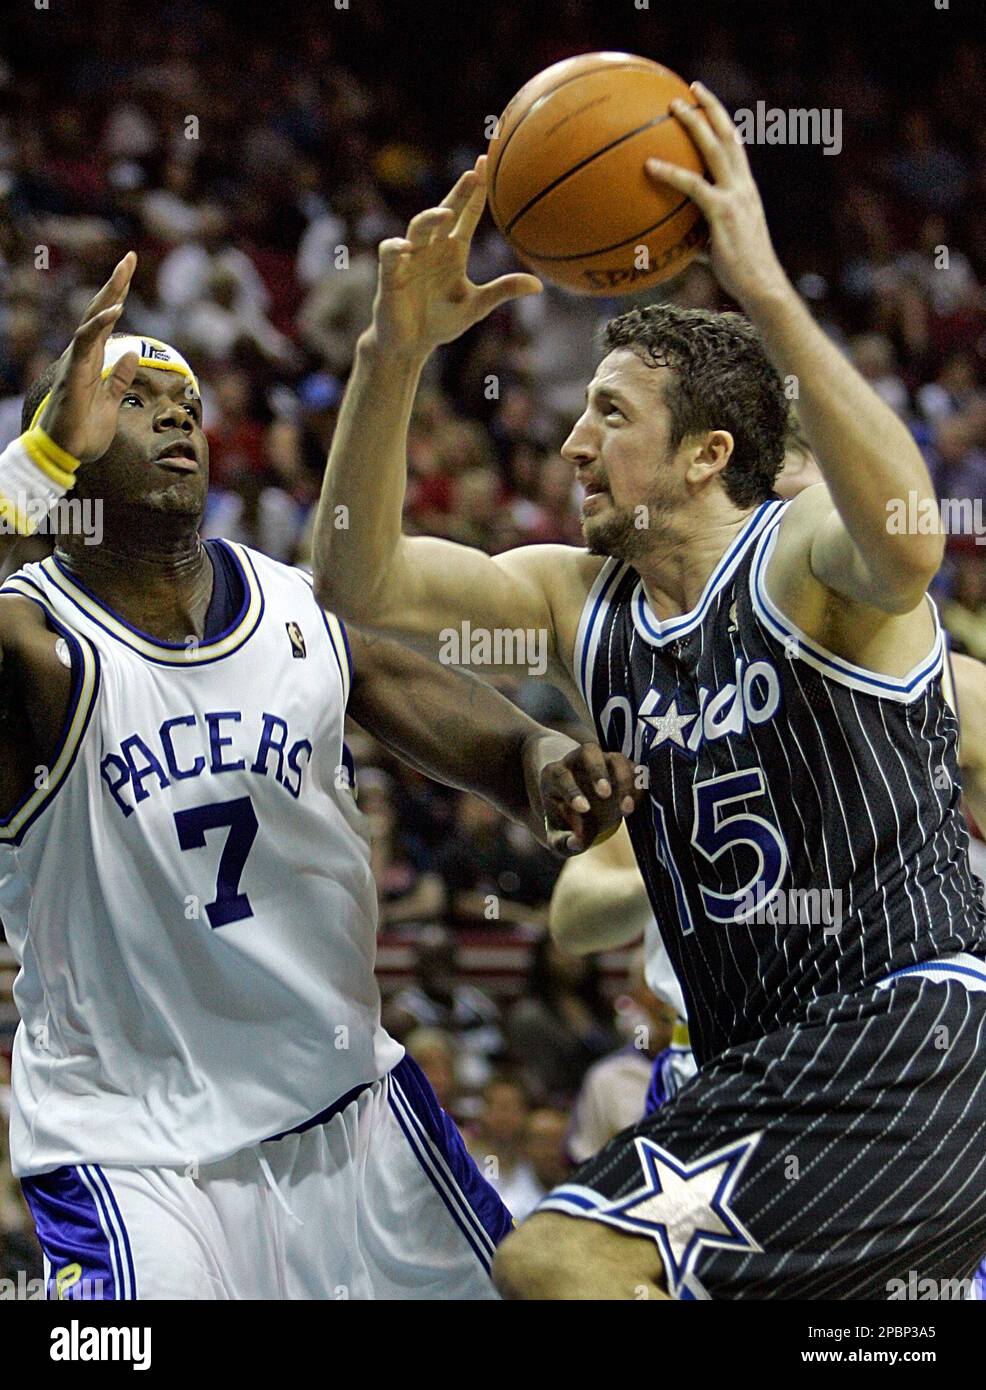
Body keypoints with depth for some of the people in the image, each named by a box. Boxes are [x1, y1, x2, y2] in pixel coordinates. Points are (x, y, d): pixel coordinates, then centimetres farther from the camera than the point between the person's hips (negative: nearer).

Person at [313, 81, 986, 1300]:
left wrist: (764, 292, -39)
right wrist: (392, 357, -10)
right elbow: (360, 582, 3)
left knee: (554, 1262, -23)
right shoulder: (578, 604, 13)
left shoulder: (803, 561, -8)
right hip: (754, 1071, 9)